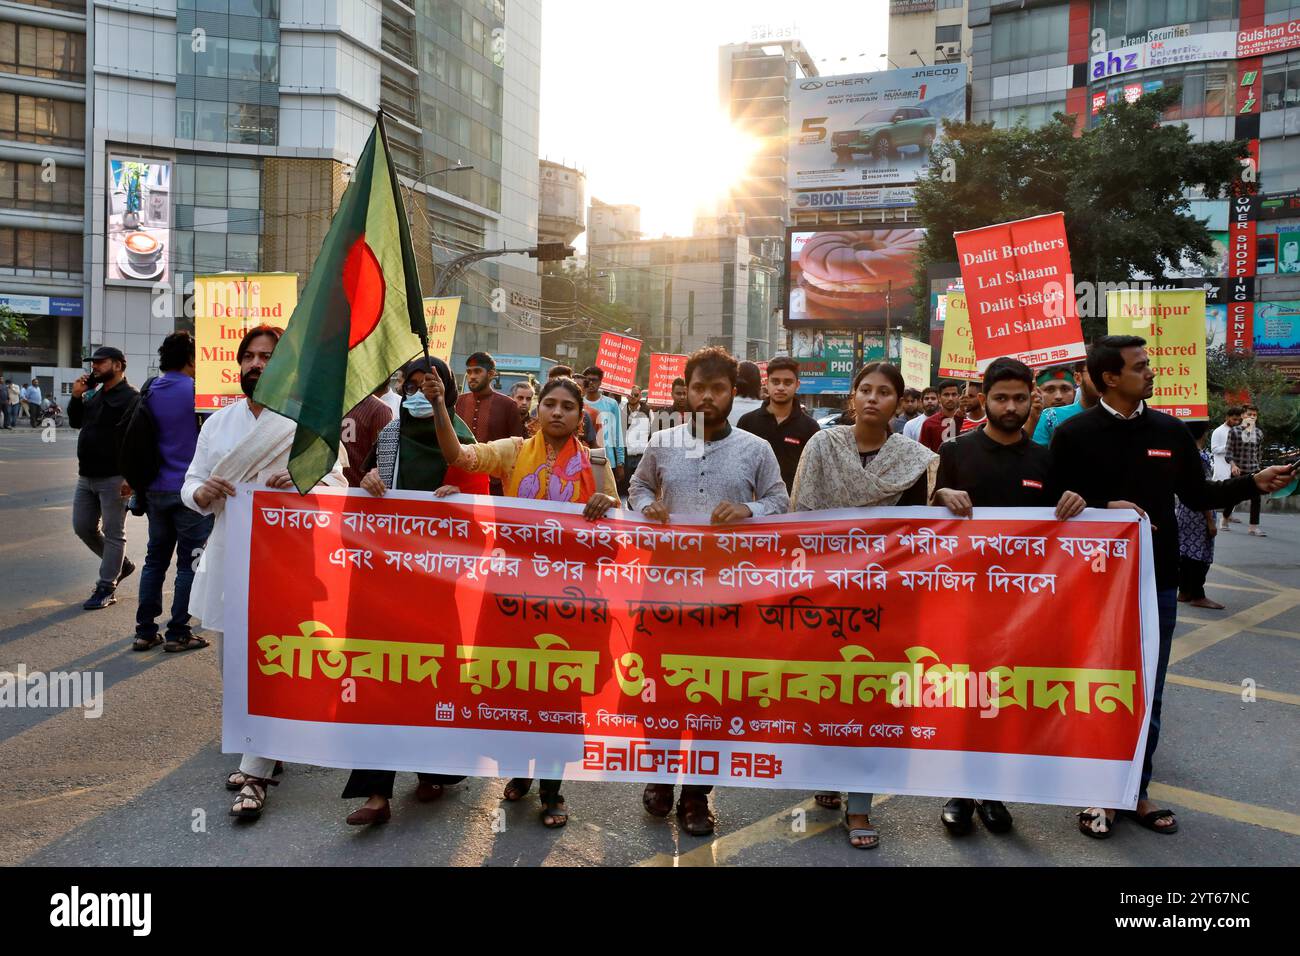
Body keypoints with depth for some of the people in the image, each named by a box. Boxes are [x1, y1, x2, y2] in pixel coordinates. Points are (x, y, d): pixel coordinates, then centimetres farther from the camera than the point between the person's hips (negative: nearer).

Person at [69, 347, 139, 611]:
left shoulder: (130, 398, -12)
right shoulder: (94, 395, 15)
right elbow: (75, 422, 23)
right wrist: (76, 396, 6)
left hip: (113, 479, -9)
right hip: (86, 477, 9)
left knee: (113, 534, 0)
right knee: (83, 528, 14)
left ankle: (105, 588, 5)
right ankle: (120, 564, 31)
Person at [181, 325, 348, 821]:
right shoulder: (219, 421, 12)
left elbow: (338, 482, -6)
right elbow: (191, 484, 12)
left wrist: (301, 483, -26)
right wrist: (201, 492, -12)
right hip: (230, 553, 6)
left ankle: (256, 773, 2)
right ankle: (261, 752, 31)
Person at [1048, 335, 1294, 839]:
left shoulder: (1171, 430, 5)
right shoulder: (1075, 433, -7)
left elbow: (1197, 496, 11)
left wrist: (1254, 482, 0)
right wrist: (1104, 508, -22)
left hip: (1156, 582, 4)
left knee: (1147, 694, 12)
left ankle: (1135, 790, 26)